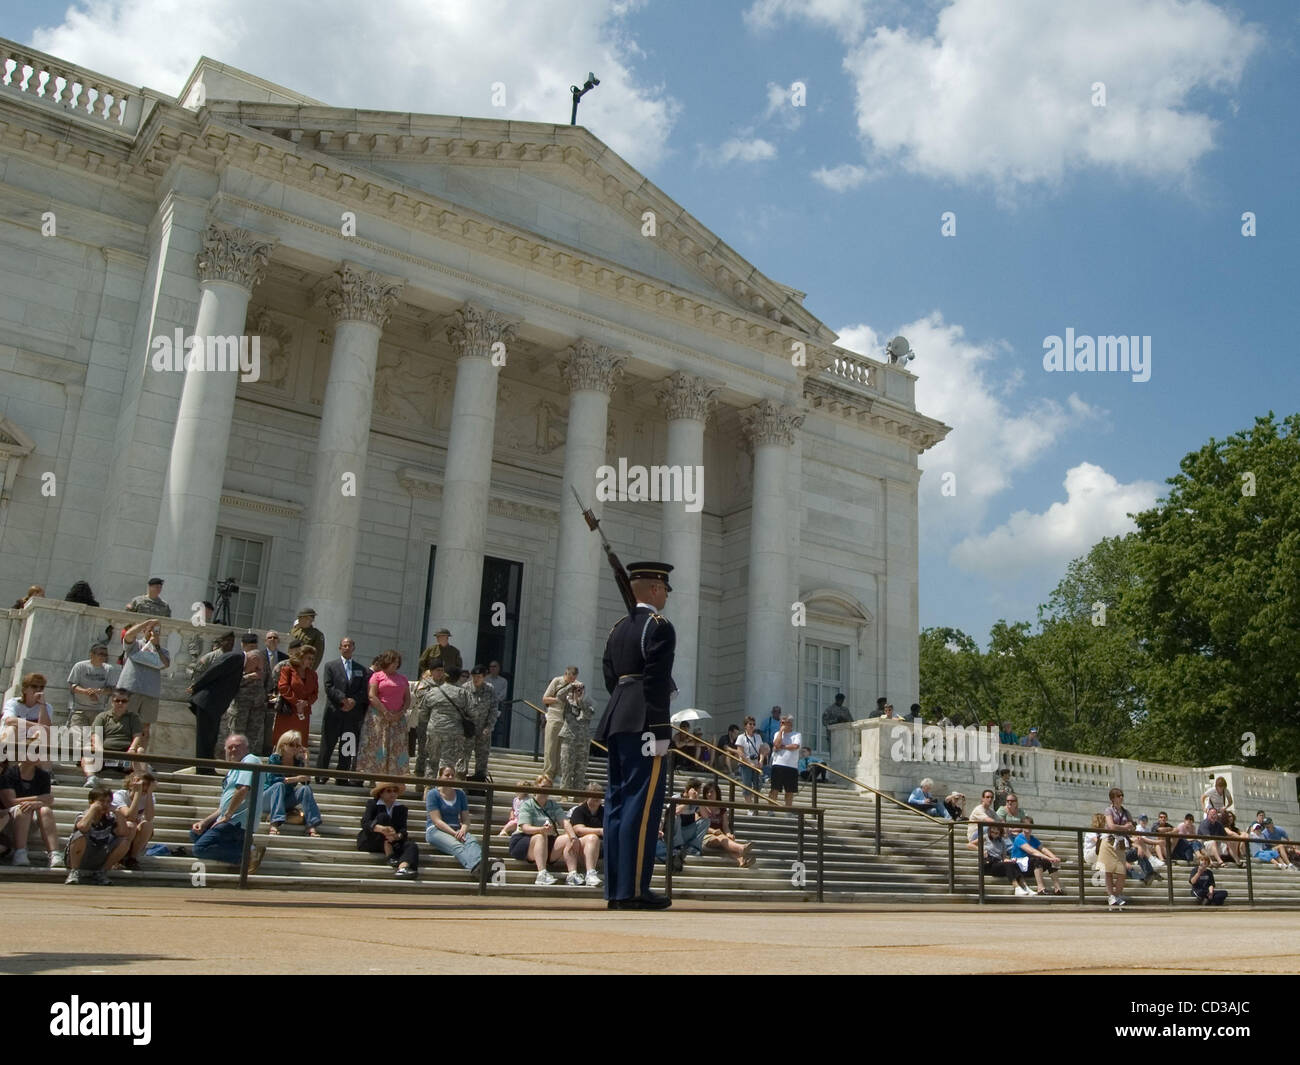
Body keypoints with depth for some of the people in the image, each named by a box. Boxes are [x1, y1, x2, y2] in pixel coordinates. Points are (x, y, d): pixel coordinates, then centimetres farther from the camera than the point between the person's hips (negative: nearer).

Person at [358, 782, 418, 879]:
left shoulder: (401, 808, 11)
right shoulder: (372, 804, 1)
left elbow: (403, 828, -4)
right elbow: (365, 822, -20)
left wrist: (398, 836, -31)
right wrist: (382, 829, -42)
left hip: (392, 842, 3)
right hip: (369, 841, -3)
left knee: (411, 846, -28)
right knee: (383, 816, -26)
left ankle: (402, 868, -62)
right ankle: (390, 856, -33)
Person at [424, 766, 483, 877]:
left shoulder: (460, 794, 18)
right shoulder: (432, 794, 4)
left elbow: (466, 819, 13)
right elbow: (437, 821, -7)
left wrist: (463, 830, -11)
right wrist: (454, 833, -20)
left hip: (457, 830, 4)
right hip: (435, 830, -4)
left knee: (472, 841, -33)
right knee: (456, 845, -38)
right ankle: (475, 867, -69)